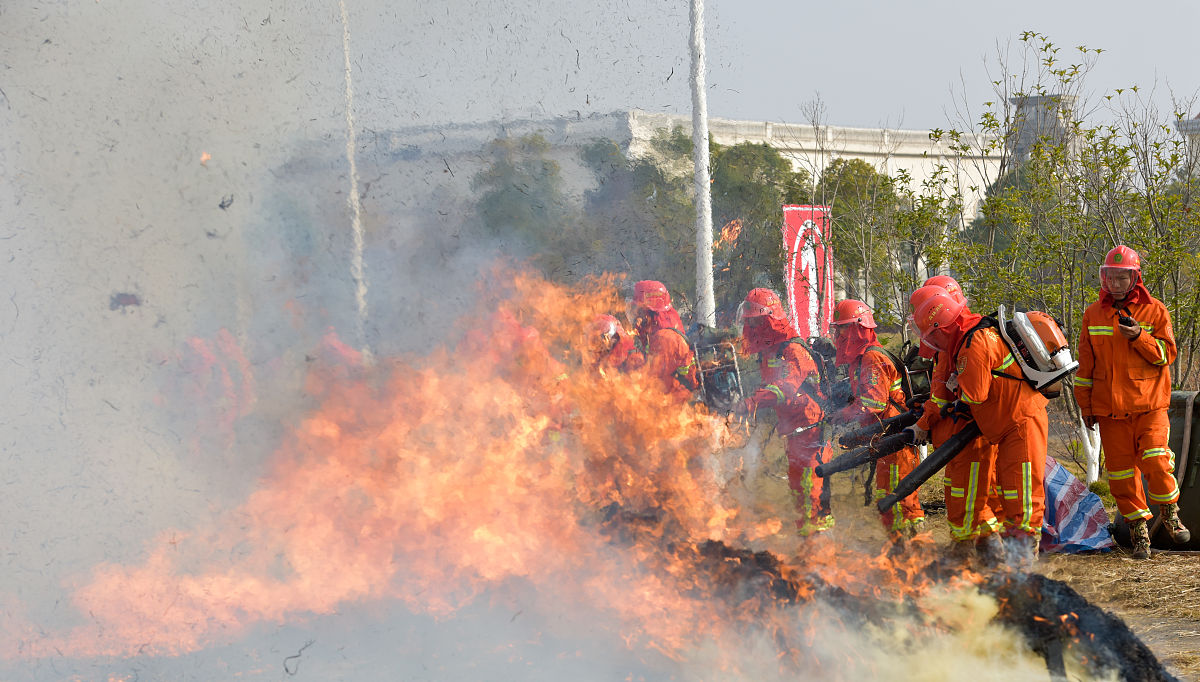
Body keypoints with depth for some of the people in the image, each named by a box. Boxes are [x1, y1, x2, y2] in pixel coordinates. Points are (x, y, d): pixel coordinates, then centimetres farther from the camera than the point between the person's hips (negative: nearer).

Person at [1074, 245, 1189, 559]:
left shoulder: (1155, 310, 2)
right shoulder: (1093, 314, 9)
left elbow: (1167, 354, -1)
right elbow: (1085, 363, 14)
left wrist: (1139, 337, -17)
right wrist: (1085, 403, 13)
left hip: (1149, 403, -3)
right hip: (1109, 407, 3)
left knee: (1155, 461, -16)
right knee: (1121, 470, 2)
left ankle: (1169, 513, 9)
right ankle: (1139, 532, 13)